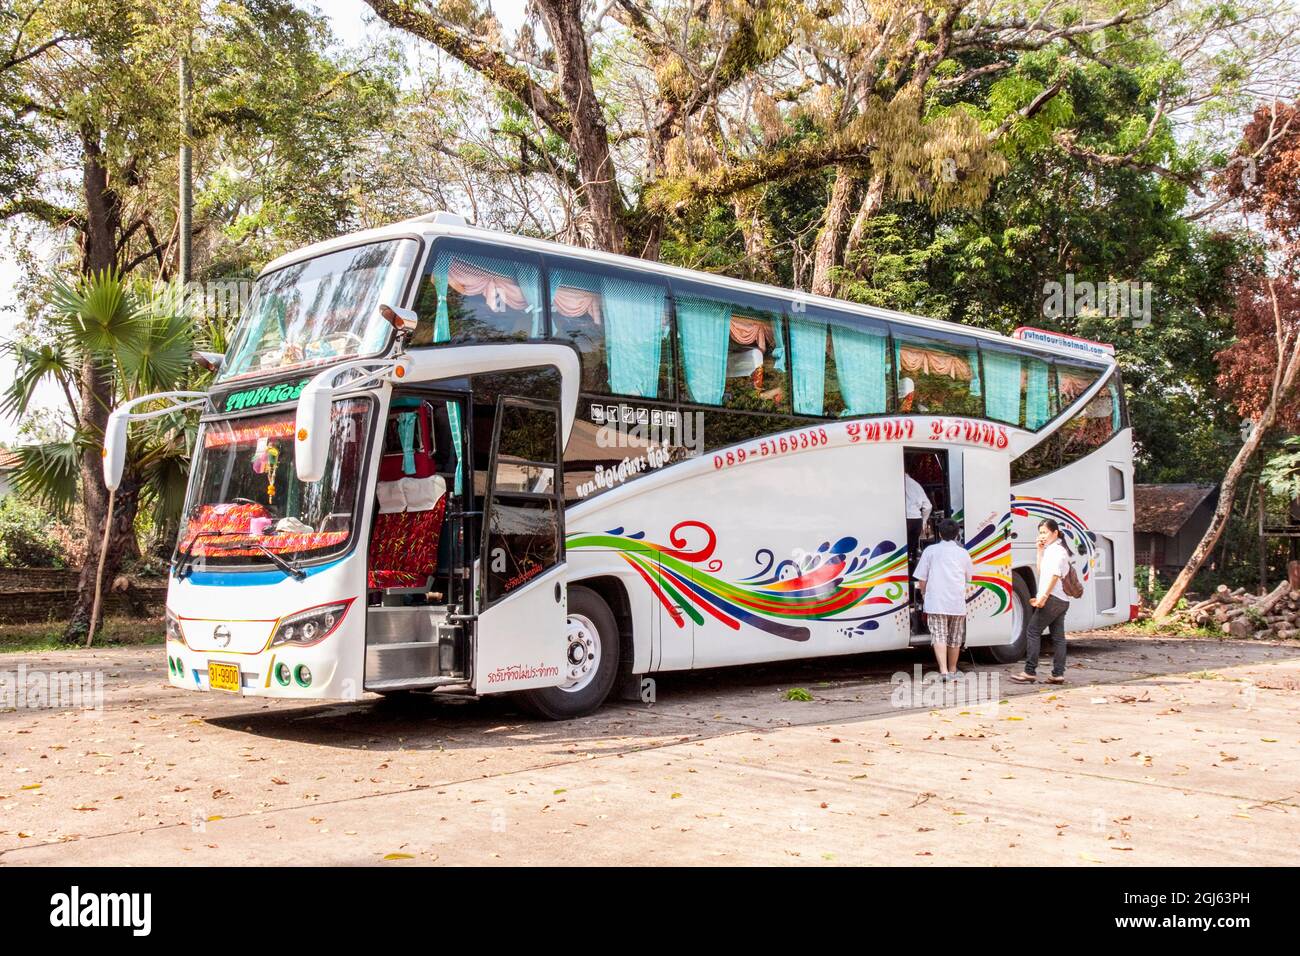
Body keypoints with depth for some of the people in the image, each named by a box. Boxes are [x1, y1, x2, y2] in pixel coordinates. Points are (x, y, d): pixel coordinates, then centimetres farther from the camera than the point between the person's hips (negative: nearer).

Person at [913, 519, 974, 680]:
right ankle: (952, 671, 25)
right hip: (958, 603, 3)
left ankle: (944, 671, -21)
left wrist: (925, 594, 18)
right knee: (955, 638, 14)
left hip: (936, 602, -3)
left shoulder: (930, 550, 3)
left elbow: (921, 580, 1)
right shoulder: (963, 553, 12)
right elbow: (968, 580, 24)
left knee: (939, 636, -6)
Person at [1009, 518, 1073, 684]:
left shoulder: (1057, 550, -9)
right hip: (1062, 601, 10)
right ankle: (1058, 674, 6)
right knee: (1058, 636, 6)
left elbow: (1055, 575, -19)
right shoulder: (1050, 550, 21)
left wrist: (1044, 596, -23)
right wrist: (1040, 551, 16)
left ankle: (1030, 672, -9)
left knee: (1032, 631, -8)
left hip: (1053, 598, -10)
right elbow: (1040, 571, 21)